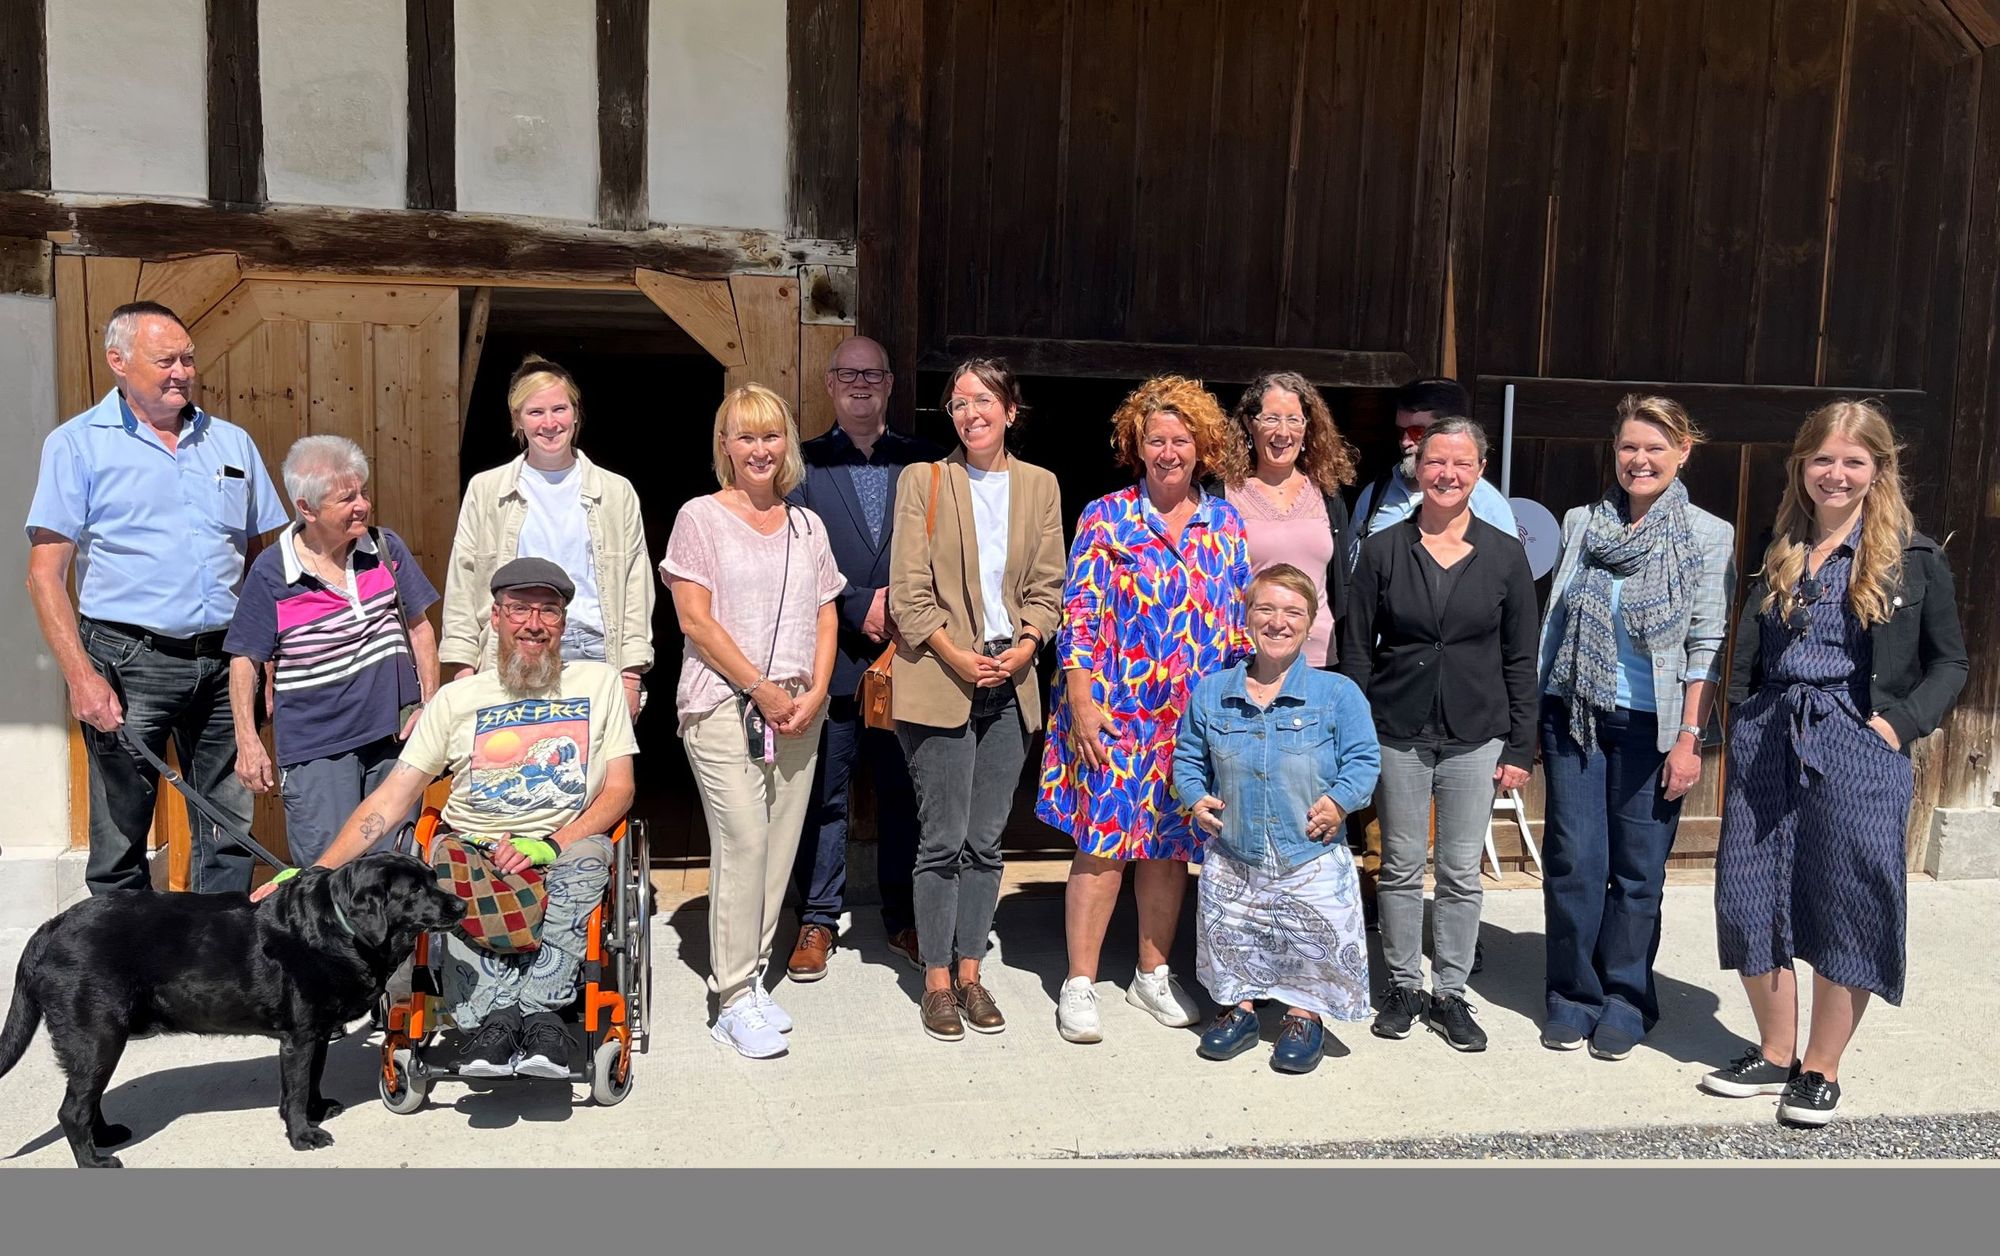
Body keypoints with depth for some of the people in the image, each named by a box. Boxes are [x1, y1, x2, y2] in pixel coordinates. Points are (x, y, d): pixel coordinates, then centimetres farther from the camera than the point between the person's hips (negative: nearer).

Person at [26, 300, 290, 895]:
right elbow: (45, 573, -3)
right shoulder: (78, 444, 1)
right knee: (120, 837, 4)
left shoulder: (232, 442, 12)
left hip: (225, 663, 3)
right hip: (129, 662, -3)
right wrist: (79, 674, -15)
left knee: (231, 835, 8)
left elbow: (260, 557, 15)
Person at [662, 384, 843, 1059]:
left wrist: (814, 692, -2)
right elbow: (695, 620, -7)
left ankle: (751, 977, 18)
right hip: (723, 705, -5)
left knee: (780, 846, 5)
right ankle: (734, 1001, 0)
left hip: (799, 709, 5)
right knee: (743, 842, -10)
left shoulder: (807, 524, 15)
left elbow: (826, 617, 14)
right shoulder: (701, 517, 1)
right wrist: (763, 690, -10)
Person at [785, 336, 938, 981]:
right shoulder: (804, 463, 5)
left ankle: (903, 918, 23)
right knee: (823, 792, 5)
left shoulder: (924, 462, 8)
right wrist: (862, 612, -10)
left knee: (904, 790, 9)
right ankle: (818, 919, 19)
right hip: (830, 658, -1)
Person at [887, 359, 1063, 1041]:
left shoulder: (1039, 485, 10)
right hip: (939, 682, -3)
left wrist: (1025, 646, -8)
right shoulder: (923, 480, 0)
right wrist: (957, 656, -14)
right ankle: (937, 979, 12)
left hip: (1010, 685, 3)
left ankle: (969, 971, 21)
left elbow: (1047, 586, 9)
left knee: (985, 841, 9)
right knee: (944, 838, -1)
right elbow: (909, 593, -5)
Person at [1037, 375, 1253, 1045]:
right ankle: (1079, 984, 10)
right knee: (1103, 842, -3)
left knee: (1170, 844, 11)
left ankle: (1153, 974, 27)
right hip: (1114, 710, -3)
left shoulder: (1225, 524, 8)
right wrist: (1081, 700, -13)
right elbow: (1078, 614, -6)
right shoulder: (1105, 517, -2)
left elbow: (1242, 620, 10)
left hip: (1196, 714, 3)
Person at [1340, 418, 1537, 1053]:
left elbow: (1520, 659, 4)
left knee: (1462, 873, 7)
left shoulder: (1505, 555, 1)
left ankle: (1449, 993, 21)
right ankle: (1402, 985, 24)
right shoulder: (1383, 550, 0)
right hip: (1398, 733, 0)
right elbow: (1355, 650, 2)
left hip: (1475, 737, 0)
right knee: (1401, 867, 9)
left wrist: (1521, 748, 1)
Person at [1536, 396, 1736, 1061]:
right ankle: (1572, 997, 18)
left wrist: (1689, 738, -9)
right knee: (1572, 861, 3)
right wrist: (1531, 720, 6)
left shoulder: (1709, 537, -1)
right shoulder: (1582, 523, 7)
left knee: (1638, 868, 5)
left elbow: (1708, 645, -4)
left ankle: (1625, 1001, 21)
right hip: (1574, 715, 2)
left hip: (1651, 725, -2)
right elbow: (1553, 624, 9)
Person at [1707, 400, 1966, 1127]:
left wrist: (1902, 722, -9)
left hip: (1859, 747, -3)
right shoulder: (1778, 551, 9)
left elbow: (1950, 663, 5)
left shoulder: (1913, 557, 0)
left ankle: (1821, 1070, 18)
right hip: (1768, 741, 4)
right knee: (1751, 897, 6)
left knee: (1847, 907, 1)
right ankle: (1775, 1056, 23)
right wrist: (1743, 728, -1)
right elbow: (1745, 656, 11)